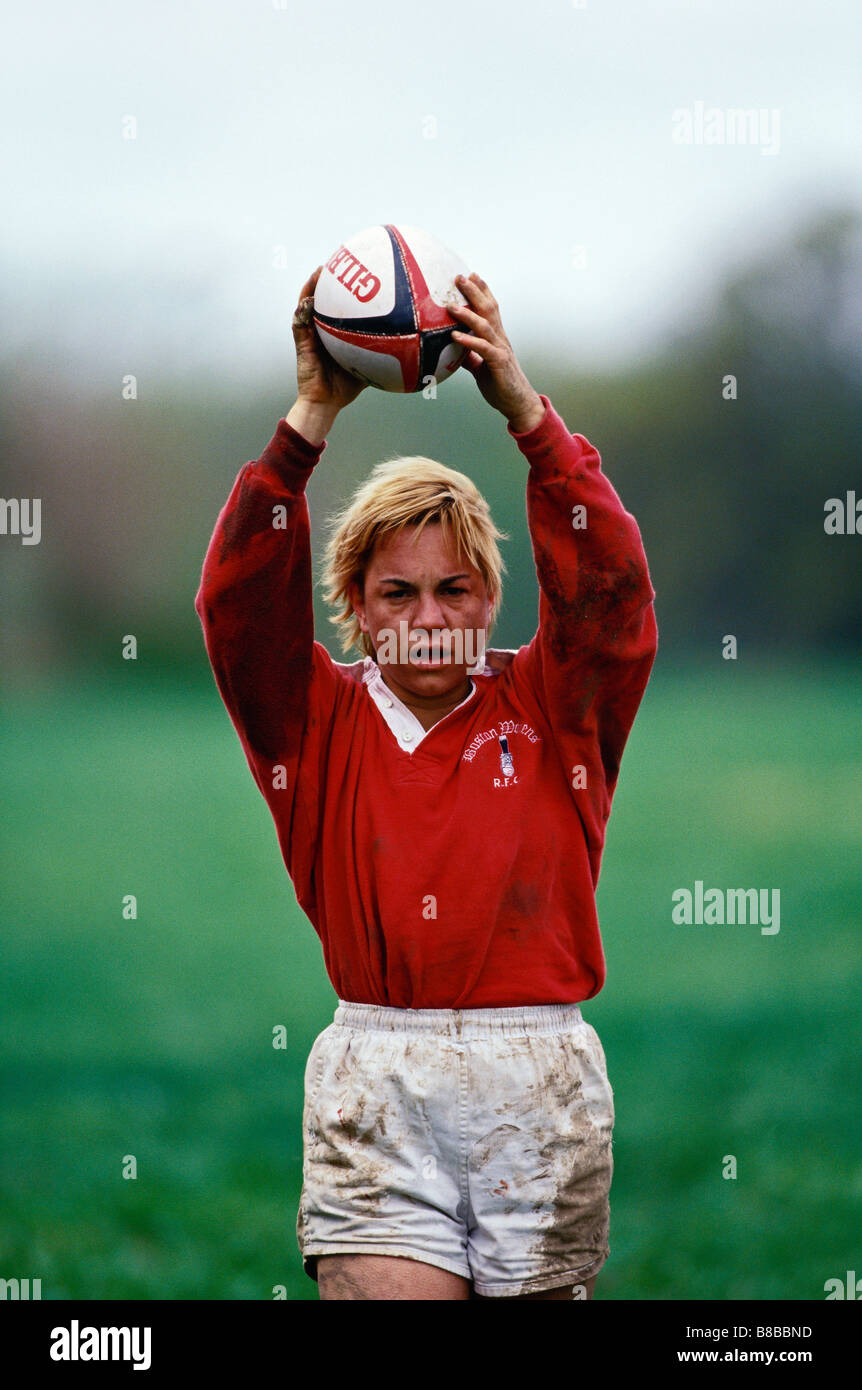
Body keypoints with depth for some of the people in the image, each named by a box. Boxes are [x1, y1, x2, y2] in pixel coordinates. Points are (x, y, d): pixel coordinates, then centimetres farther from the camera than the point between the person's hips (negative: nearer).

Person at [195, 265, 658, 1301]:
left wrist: (525, 413, -15)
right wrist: (311, 419, -13)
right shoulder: (323, 719, 9)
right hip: (375, 1090, -1)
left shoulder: (549, 709, 9)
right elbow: (241, 599, -4)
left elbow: (607, 587, -5)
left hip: (540, 1082, 1)